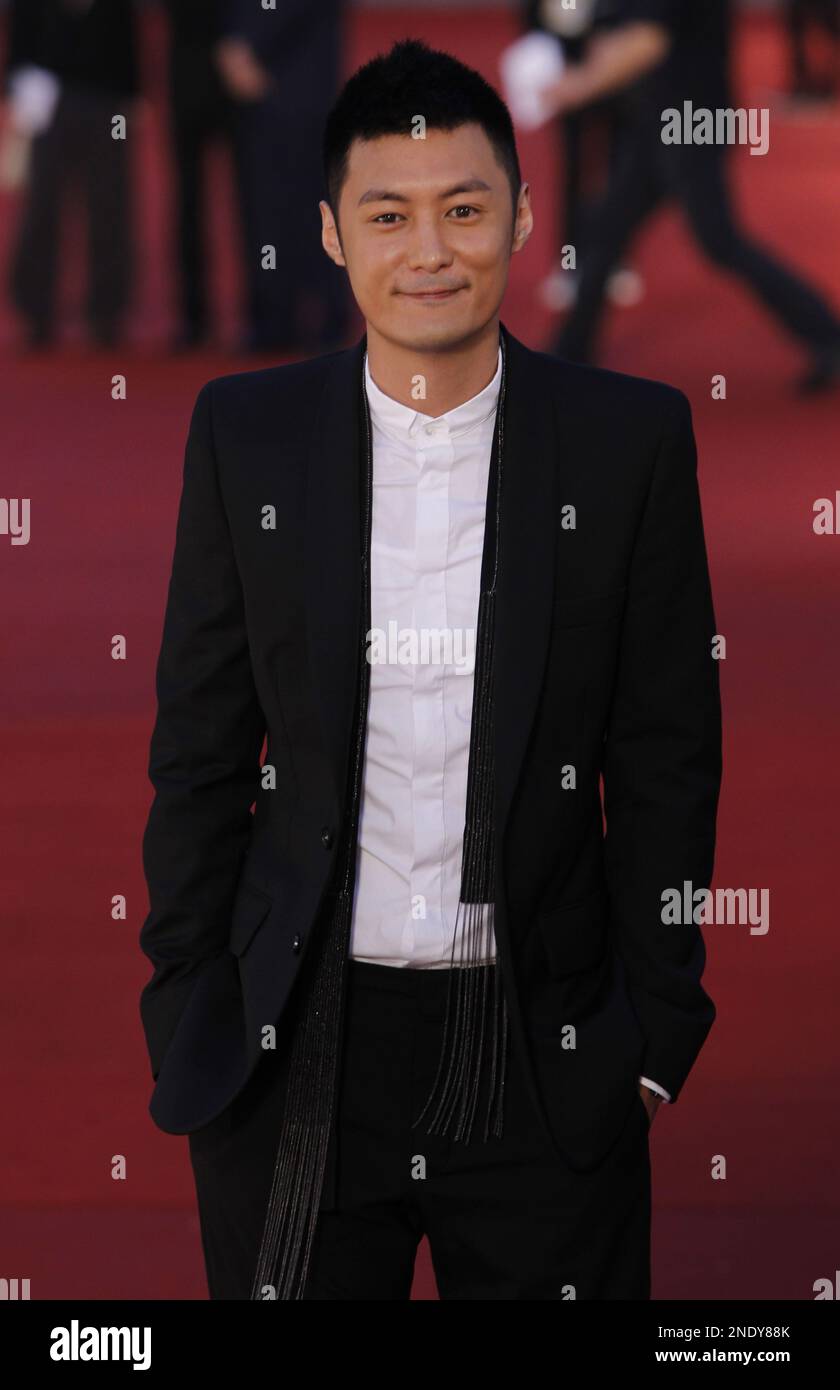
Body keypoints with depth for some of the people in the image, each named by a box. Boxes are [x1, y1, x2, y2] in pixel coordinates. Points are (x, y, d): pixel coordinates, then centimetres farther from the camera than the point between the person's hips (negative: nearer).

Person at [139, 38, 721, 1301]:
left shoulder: (631, 438, -1)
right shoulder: (246, 434, 2)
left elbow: (668, 758, 1)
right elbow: (200, 749, 5)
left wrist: (656, 1030, -2)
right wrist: (187, 1015, 2)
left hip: (543, 1053, -1)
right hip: (294, 1054, 1)